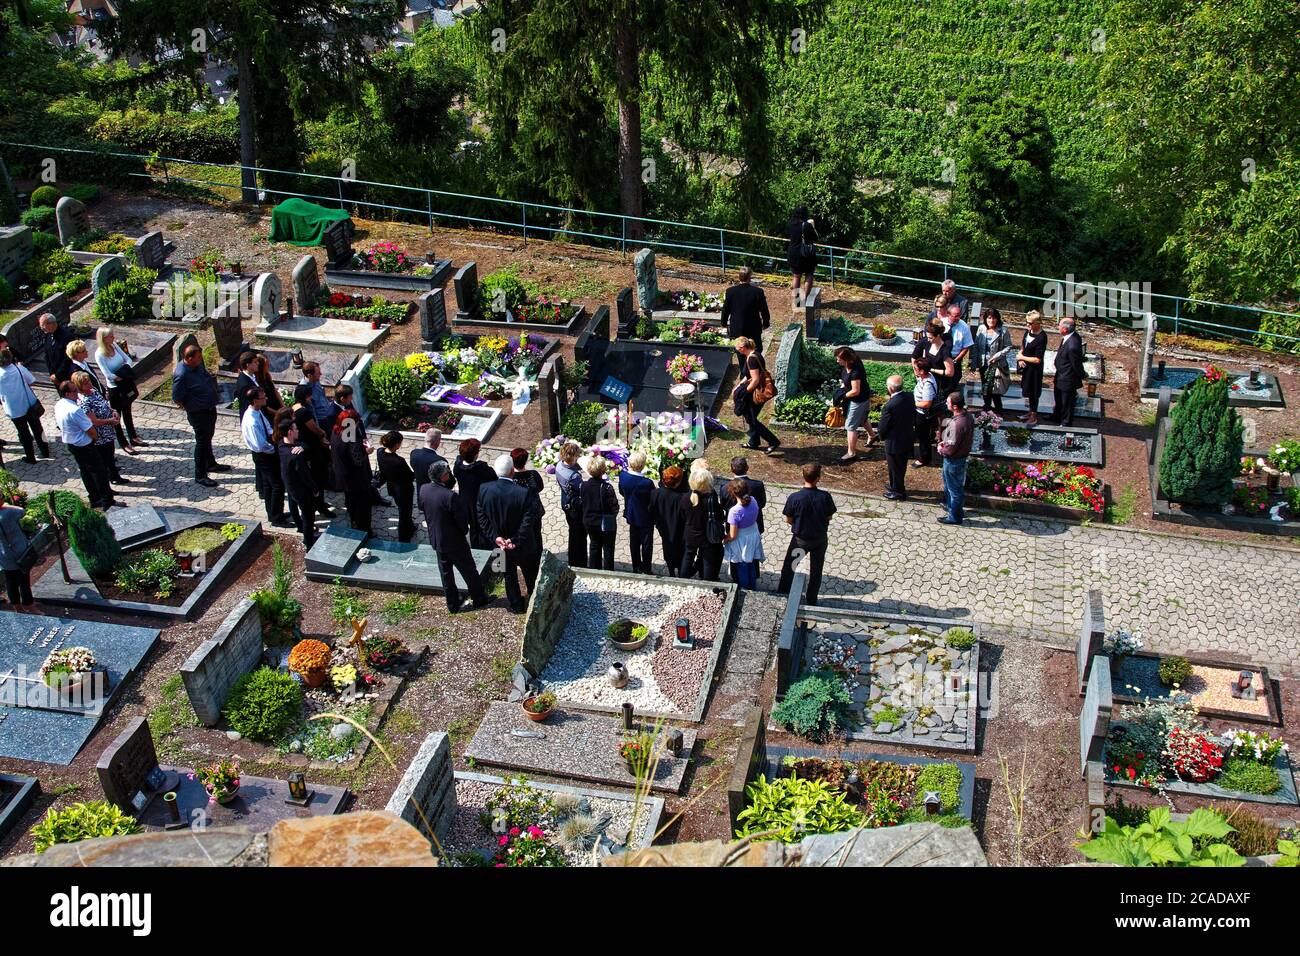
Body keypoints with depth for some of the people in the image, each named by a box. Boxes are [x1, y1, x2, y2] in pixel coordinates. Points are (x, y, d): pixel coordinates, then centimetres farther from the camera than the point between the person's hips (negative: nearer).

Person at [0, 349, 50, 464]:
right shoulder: (19, 368, -14)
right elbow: (32, 381, -5)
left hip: (15, 410, -1)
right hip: (30, 405, 1)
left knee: (24, 433, 15)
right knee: (37, 429, 19)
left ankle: (30, 457, 27)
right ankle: (45, 452, 32)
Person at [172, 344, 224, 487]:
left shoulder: (197, 365, -5)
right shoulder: (181, 375, -31)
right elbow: (177, 399, -23)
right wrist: (189, 404, -10)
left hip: (210, 408, 9)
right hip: (198, 414, -9)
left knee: (208, 438, 26)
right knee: (202, 442, 3)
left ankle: (211, 464, 46)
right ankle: (200, 475, 16)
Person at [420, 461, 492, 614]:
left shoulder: (423, 490, -12)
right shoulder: (450, 496, -31)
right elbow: (462, 520, -21)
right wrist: (464, 531, -1)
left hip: (436, 540, 6)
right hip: (454, 542, -6)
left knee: (445, 572, 19)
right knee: (469, 571, 14)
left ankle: (453, 604, 32)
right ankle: (479, 599, 31)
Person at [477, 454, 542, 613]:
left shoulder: (484, 489, -18)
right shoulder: (525, 492, -29)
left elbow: (482, 518, -12)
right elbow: (529, 521, -26)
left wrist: (495, 537, -11)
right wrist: (516, 540, -18)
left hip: (500, 542, 2)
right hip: (524, 546, -2)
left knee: (509, 575, 24)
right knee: (531, 575, 22)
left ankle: (516, 605, 37)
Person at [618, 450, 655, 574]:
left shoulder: (623, 475, -16)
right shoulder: (647, 483, -32)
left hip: (631, 515, 5)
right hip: (645, 517, -5)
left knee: (634, 543, 20)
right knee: (646, 544, 11)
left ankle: (636, 567, 32)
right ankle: (647, 569, 21)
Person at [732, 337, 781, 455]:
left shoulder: (751, 359, -24)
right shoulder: (754, 355, 8)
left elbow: (755, 380, -27)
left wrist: (744, 393, -16)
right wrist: (737, 386, 11)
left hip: (757, 393, -10)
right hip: (757, 391, 10)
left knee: (751, 419, 2)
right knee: (749, 417, 21)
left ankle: (774, 442, 6)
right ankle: (754, 443, 35)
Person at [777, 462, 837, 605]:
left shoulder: (794, 498, -25)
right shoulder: (825, 497, -22)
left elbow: (788, 520, -12)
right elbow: (829, 517, -7)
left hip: (800, 539, -1)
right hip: (820, 538, 1)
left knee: (788, 567, 21)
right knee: (816, 571, 21)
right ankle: (811, 600, 34)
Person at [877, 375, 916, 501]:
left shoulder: (890, 406, -31)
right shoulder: (910, 397, -9)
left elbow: (882, 428, -19)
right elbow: (914, 416, 4)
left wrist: (881, 434, 2)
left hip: (895, 443, -7)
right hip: (908, 439, 7)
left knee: (895, 468, 13)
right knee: (901, 466, 25)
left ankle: (899, 492, 28)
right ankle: (896, 486, 44)